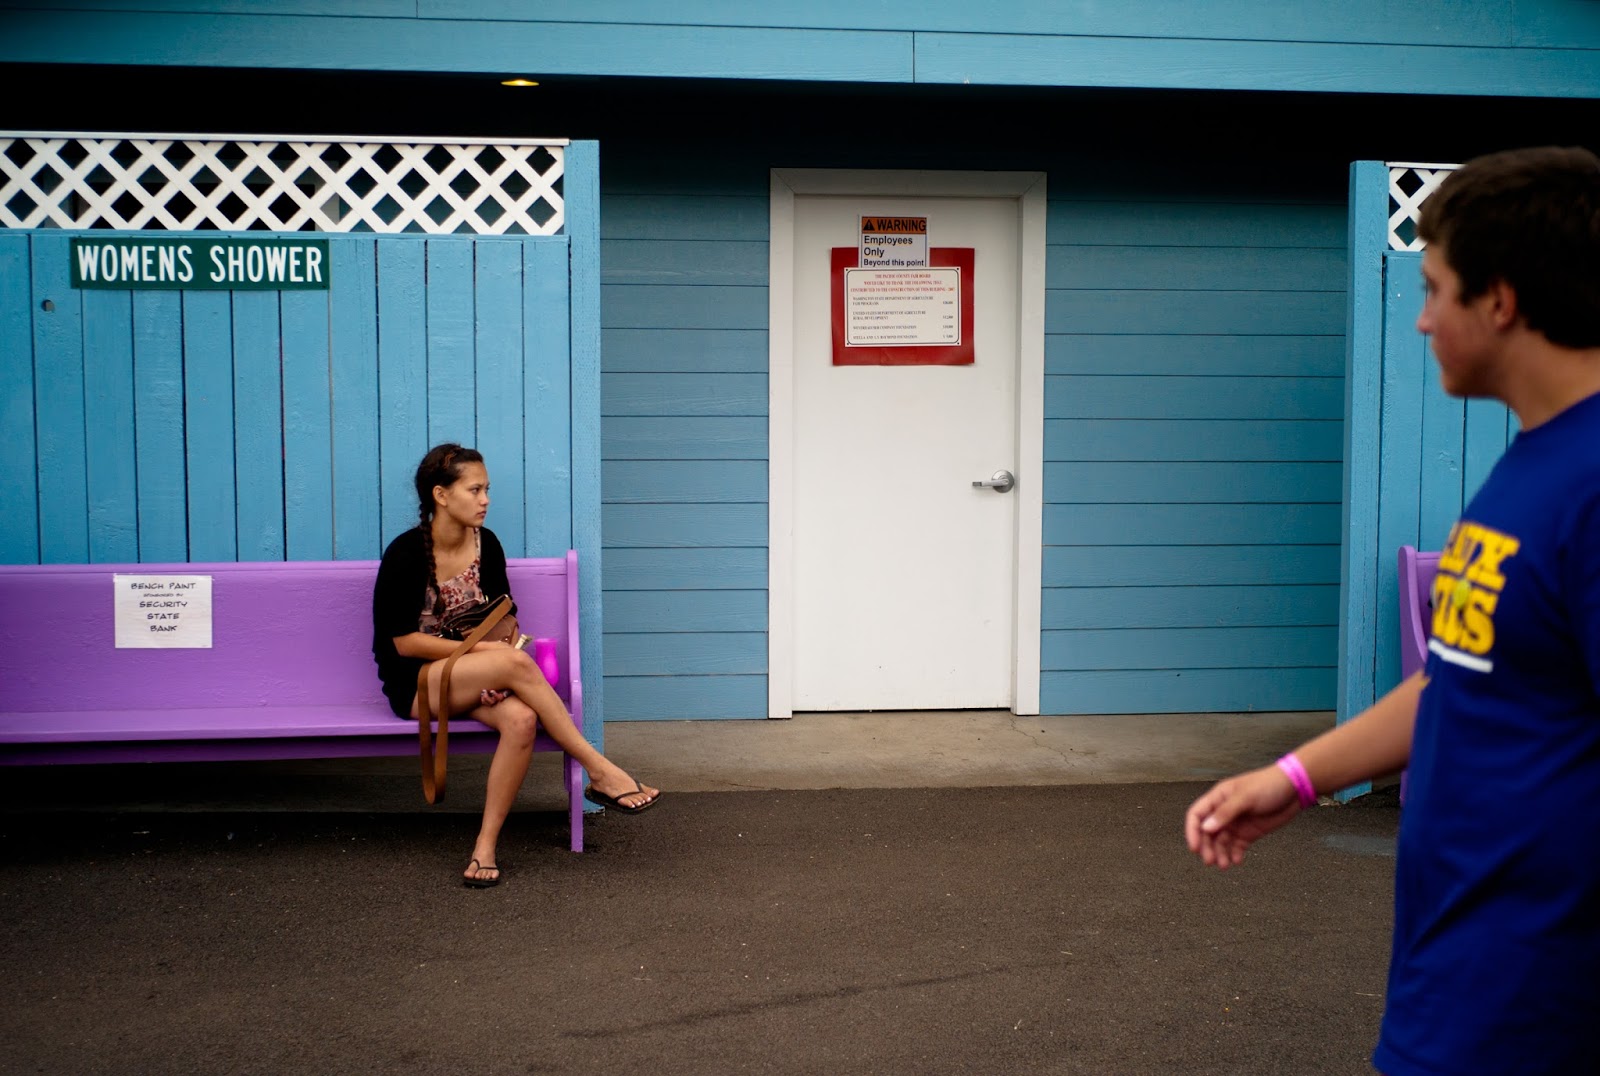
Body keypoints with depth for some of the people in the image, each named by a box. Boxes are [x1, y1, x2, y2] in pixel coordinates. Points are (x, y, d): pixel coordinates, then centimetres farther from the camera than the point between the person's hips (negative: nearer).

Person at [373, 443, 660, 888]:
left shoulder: (485, 545, 3)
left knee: (521, 718, -32)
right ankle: (601, 774, -28)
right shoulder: (405, 554, -12)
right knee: (515, 663, -33)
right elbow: (403, 641, -13)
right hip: (415, 684, -5)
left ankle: (486, 844, -25)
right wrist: (481, 649, -18)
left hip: (473, 678, 5)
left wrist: (500, 638, -9)